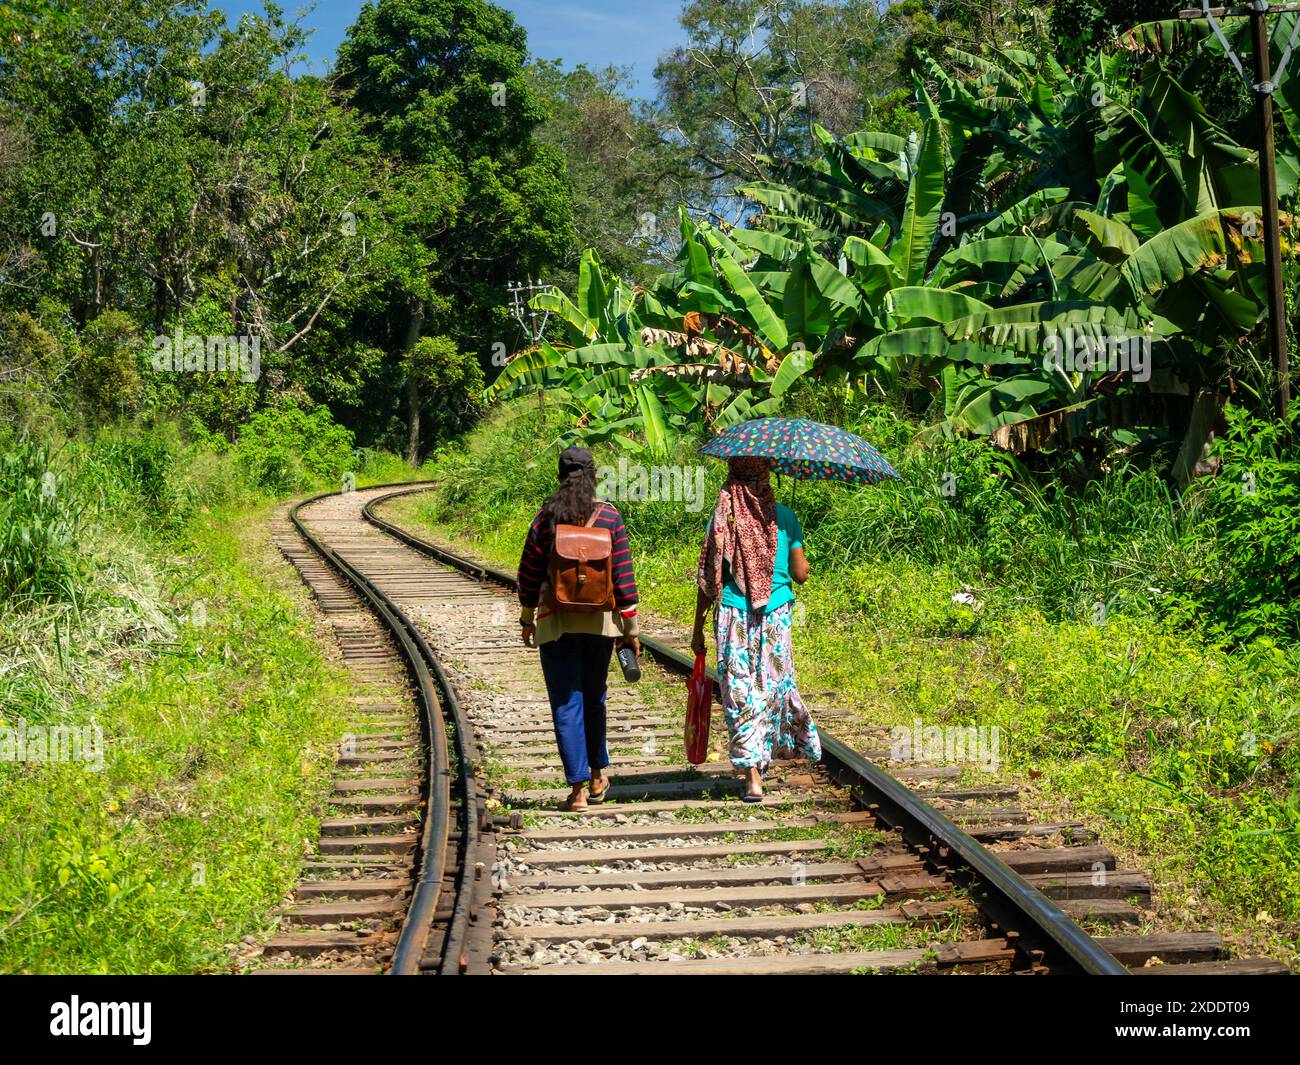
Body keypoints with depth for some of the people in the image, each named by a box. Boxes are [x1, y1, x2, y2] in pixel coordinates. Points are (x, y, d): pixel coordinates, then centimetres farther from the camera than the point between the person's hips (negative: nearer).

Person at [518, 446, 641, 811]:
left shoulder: (546, 517, -5)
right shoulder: (609, 516, -3)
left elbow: (530, 572, 0)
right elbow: (623, 573, -3)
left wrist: (527, 619, 12)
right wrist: (630, 628, 2)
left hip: (556, 621, -2)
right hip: (601, 620, 2)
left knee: (566, 703, 1)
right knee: (594, 698, 20)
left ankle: (578, 787, -3)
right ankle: (597, 775, 29)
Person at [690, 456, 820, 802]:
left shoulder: (722, 516, -3)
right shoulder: (783, 516, -1)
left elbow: (708, 578, -2)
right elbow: (800, 574, 0)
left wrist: (698, 629, 5)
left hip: (733, 616, -1)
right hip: (776, 615, 1)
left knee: (739, 693, 2)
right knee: (774, 683, 20)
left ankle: (753, 776, -3)